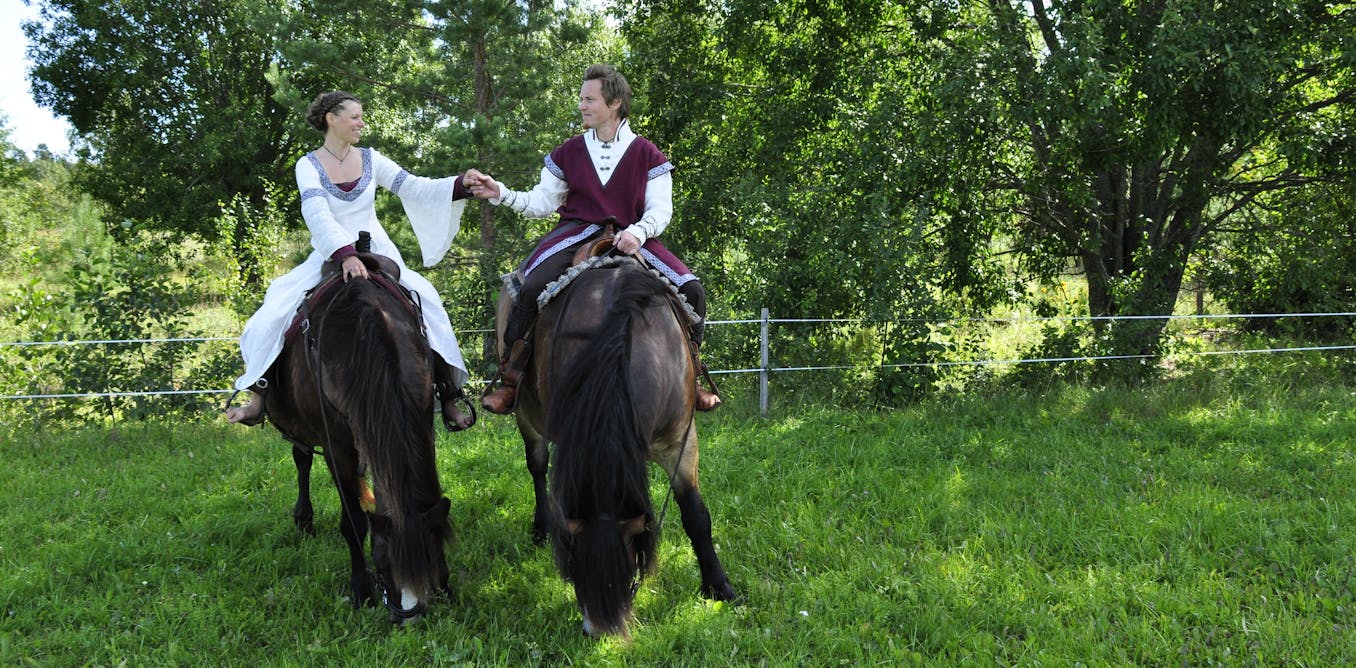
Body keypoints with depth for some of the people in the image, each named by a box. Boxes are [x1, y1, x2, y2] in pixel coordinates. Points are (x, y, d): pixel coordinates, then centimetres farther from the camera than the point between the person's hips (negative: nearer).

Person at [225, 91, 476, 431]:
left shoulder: (371, 159, 4)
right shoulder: (309, 165, -6)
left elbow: (414, 188, -4)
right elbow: (317, 214, -22)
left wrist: (461, 185, -19)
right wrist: (345, 255, -38)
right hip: (329, 257, -2)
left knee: (426, 301, -19)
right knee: (278, 307, -20)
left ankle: (448, 397, -14)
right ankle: (258, 399, -11)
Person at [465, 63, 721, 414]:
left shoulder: (647, 155, 4)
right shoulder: (568, 153, 9)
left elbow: (661, 210, -1)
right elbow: (541, 203, 10)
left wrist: (637, 232, -22)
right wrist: (500, 194, -5)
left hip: (632, 238, 0)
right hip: (577, 234, 0)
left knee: (691, 290, -17)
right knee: (532, 287, -29)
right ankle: (509, 377, -14)